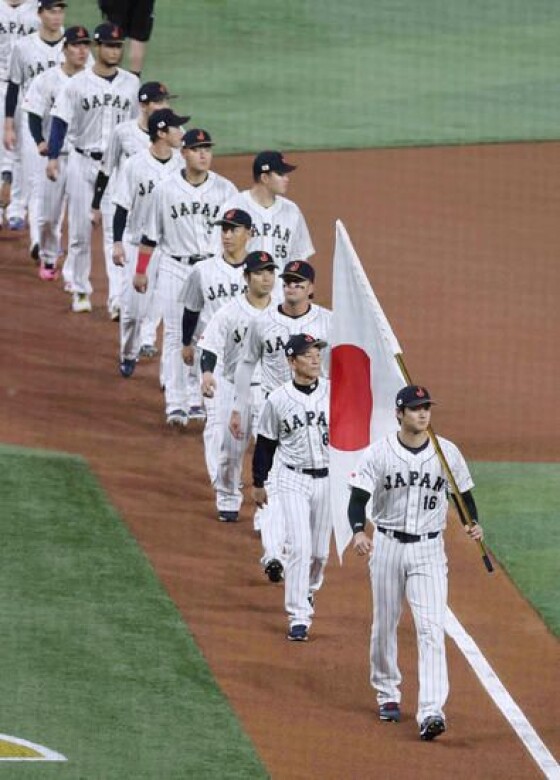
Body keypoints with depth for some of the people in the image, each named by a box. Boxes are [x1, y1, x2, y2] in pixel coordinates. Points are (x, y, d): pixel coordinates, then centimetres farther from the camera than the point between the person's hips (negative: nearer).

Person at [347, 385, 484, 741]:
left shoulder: (448, 453, 0)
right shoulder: (379, 452, -4)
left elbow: (465, 495, 9)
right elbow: (358, 498, -6)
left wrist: (474, 524, -11)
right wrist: (359, 531, -26)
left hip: (429, 550, -1)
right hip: (387, 546, 1)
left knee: (432, 629, -13)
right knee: (385, 625, 11)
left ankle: (431, 711, -21)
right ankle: (388, 694, 33)